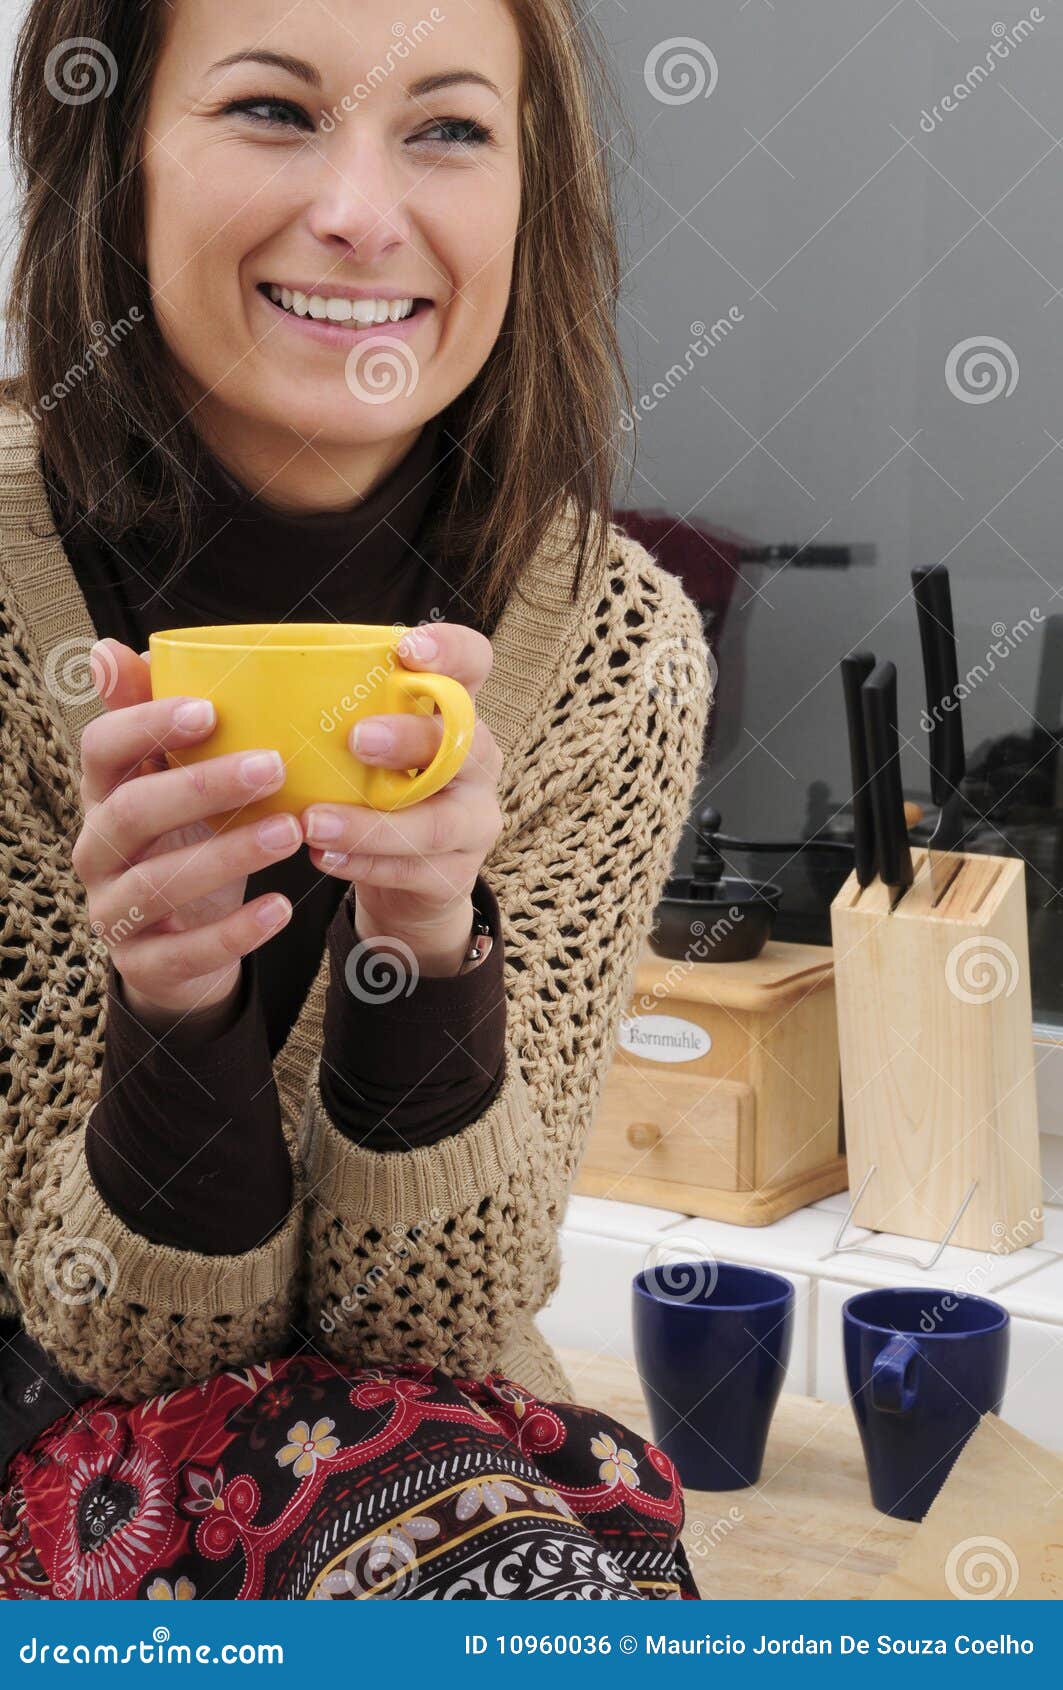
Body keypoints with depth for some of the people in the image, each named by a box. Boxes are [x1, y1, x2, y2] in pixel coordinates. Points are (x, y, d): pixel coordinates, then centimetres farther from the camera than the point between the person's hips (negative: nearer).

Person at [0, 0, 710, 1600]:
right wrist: (164, 995, -34)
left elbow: (434, 1318, -12)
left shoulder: (617, 648, -14)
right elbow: (133, 1336, -14)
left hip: (394, 1421, 3)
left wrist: (427, 945, -30)